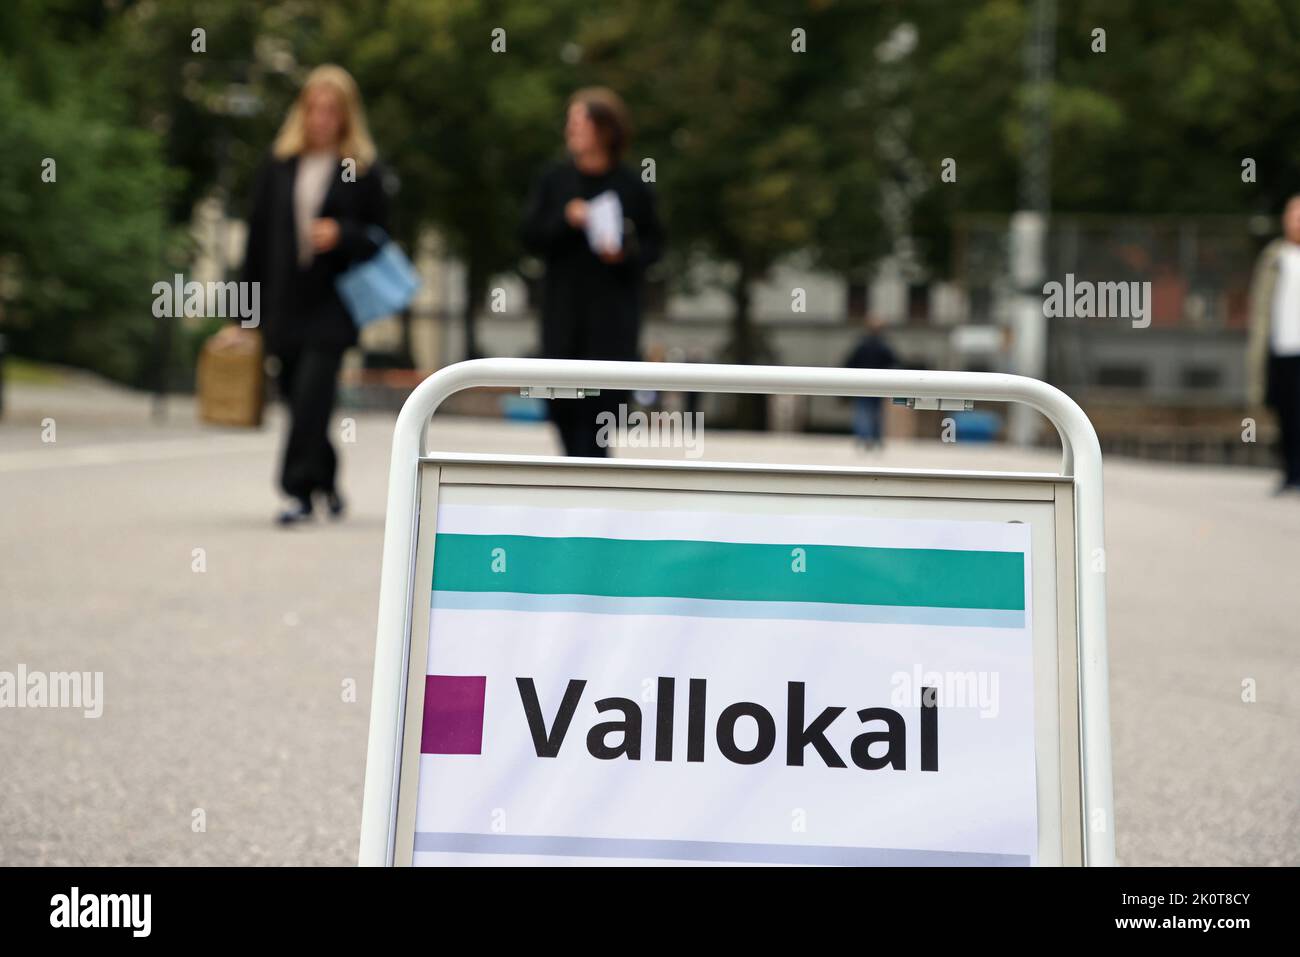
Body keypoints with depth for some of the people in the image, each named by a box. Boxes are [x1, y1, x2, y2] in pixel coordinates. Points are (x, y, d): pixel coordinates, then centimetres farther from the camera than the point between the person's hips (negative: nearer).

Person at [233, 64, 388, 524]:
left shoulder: (361, 168, 0)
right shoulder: (279, 164, 7)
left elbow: (380, 235, 3)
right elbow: (258, 235, 9)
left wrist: (342, 234, -17)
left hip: (331, 304, -4)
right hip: (283, 303, 4)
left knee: (311, 397, -13)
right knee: (298, 397, 11)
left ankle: (301, 490, -8)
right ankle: (326, 482, 31)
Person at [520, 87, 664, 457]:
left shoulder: (632, 186, -1)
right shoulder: (554, 180, 6)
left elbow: (654, 243, 5)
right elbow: (529, 235, 2)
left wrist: (626, 254, -14)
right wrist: (565, 221, -14)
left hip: (613, 313, -3)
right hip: (563, 308, 3)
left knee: (600, 401, -10)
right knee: (563, 404, 2)